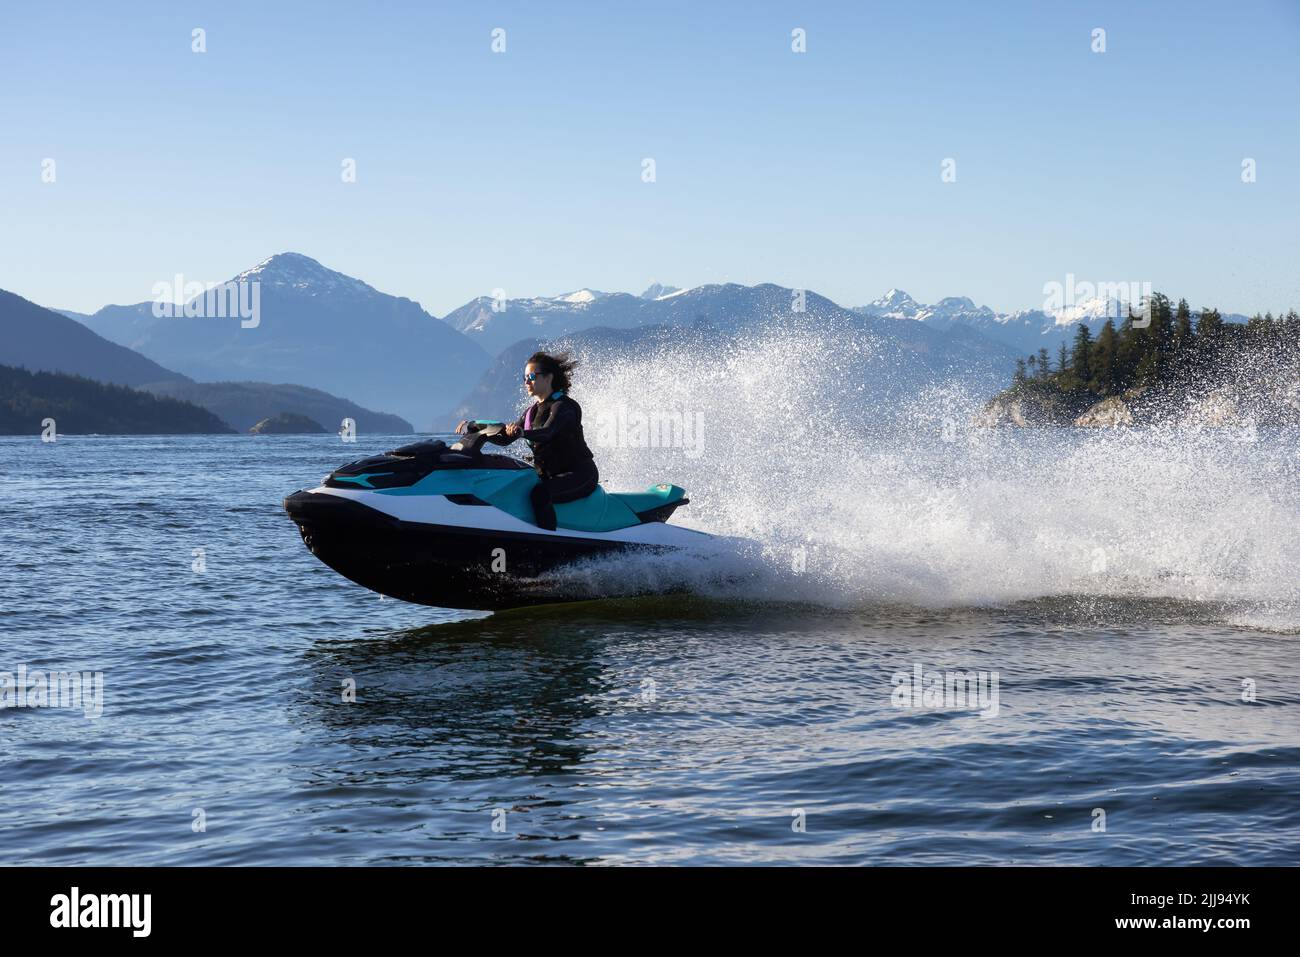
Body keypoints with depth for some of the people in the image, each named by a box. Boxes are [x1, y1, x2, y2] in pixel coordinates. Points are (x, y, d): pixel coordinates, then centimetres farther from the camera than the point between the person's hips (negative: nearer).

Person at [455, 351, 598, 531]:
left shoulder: (565, 406, -12)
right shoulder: (532, 411, 13)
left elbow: (546, 433, -31)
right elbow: (506, 438, 16)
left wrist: (522, 432, -51)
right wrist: (473, 427, 7)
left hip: (580, 475, -9)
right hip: (548, 476, 9)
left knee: (540, 494, -34)